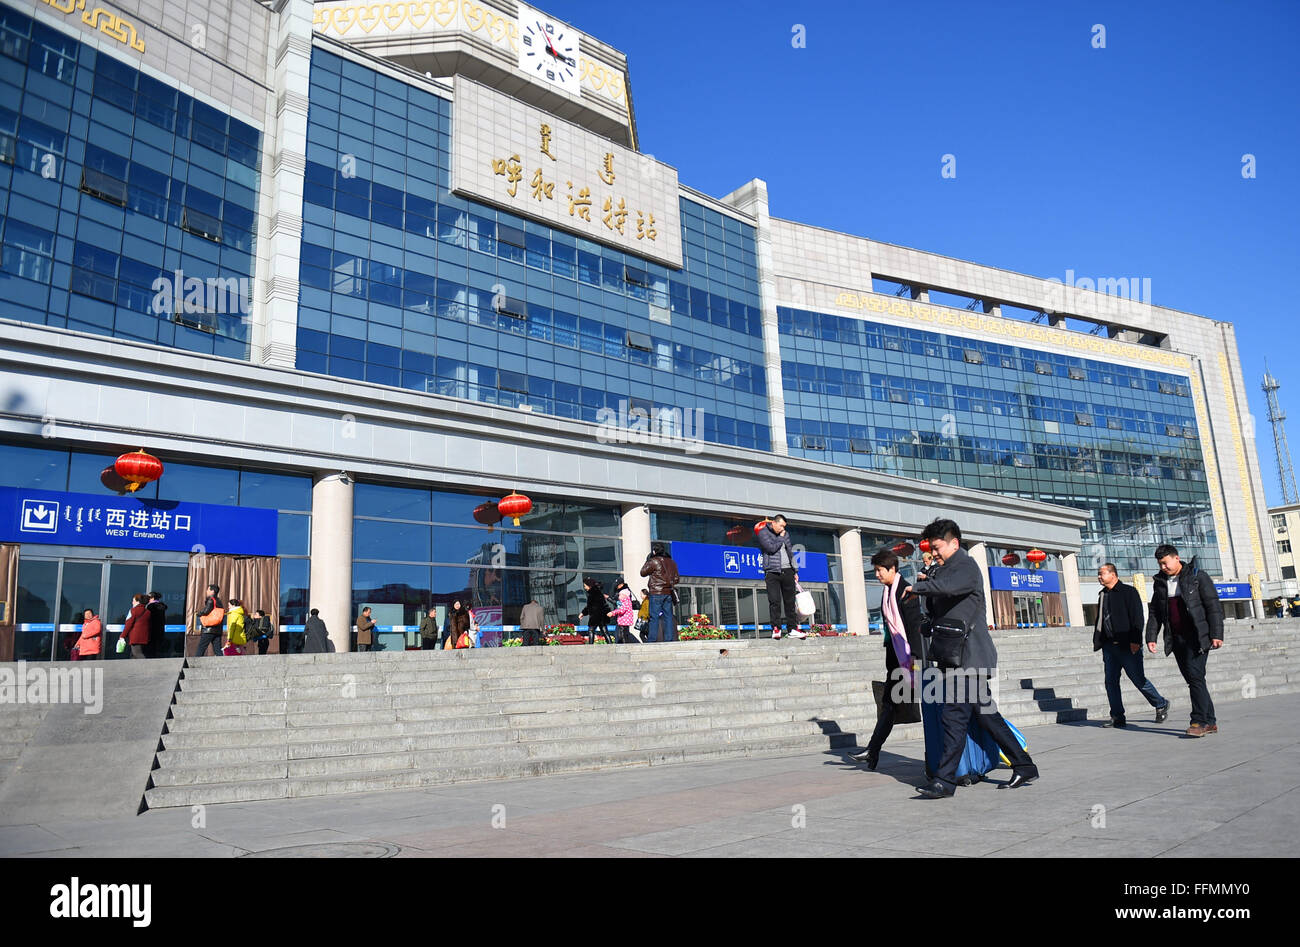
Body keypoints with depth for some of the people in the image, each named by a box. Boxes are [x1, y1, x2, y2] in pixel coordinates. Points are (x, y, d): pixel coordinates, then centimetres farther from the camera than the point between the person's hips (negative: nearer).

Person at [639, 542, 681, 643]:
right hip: (669, 593, 6)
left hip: (656, 594, -6)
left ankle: (653, 640, -9)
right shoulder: (671, 562, 12)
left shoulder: (654, 561, -8)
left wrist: (647, 561, 10)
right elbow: (677, 578, 16)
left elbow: (643, 572, 2)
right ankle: (669, 639, 4)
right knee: (668, 617, 7)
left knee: (654, 617, -5)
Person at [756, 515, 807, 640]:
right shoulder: (763, 533, 1)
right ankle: (776, 629, -8)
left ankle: (792, 629, 11)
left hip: (787, 571, 5)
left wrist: (795, 571, 18)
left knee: (790, 601, 6)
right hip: (772, 572, -5)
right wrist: (781, 538, -1)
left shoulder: (785, 533, 18)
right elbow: (771, 548, -14)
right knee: (774, 601, -10)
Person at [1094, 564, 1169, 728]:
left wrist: (1135, 640, -19)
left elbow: (1137, 617, -11)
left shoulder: (1129, 592, -4)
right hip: (1109, 646, 7)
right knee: (1111, 681, 2)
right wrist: (1098, 643, 14)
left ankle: (1161, 705, 24)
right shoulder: (1102, 595, 16)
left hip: (1128, 646, -6)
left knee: (1139, 680, 0)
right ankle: (1117, 717, 7)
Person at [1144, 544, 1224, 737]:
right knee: (1192, 679, 7)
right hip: (1176, 639, 6)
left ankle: (1199, 721, -12)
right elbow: (1154, 613, 14)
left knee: (1195, 675, -15)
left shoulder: (1197, 577, -3)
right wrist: (1151, 637, 4)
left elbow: (1214, 606, -6)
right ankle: (1210, 722, 15)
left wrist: (1216, 634, -13)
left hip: (1197, 637, -6)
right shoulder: (1160, 583, 12)